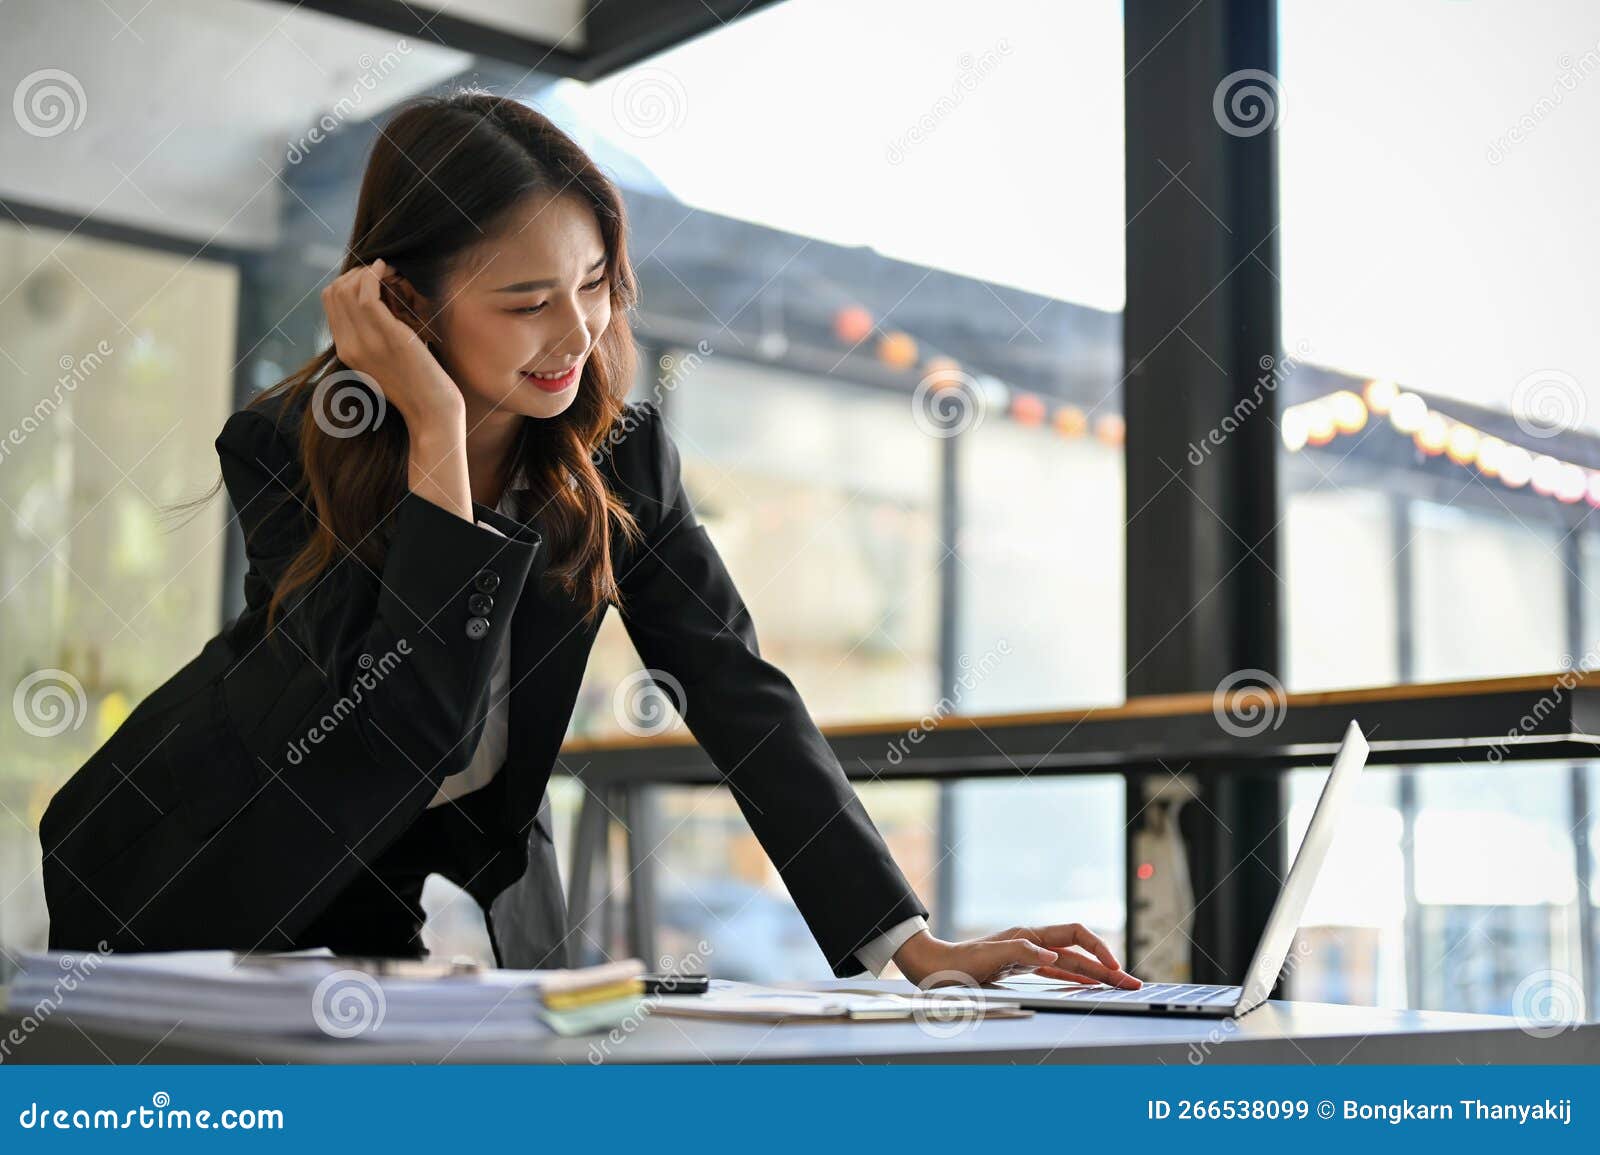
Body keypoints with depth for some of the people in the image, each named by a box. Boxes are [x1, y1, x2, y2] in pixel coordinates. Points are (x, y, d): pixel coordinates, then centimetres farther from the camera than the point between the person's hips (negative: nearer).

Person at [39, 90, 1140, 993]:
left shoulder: (621, 450, -14)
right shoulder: (285, 449, -24)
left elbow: (739, 692, -17)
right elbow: (415, 713, -34)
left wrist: (919, 945, -25)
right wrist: (438, 433, -38)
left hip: (414, 876, 3)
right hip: (188, 882, -3)